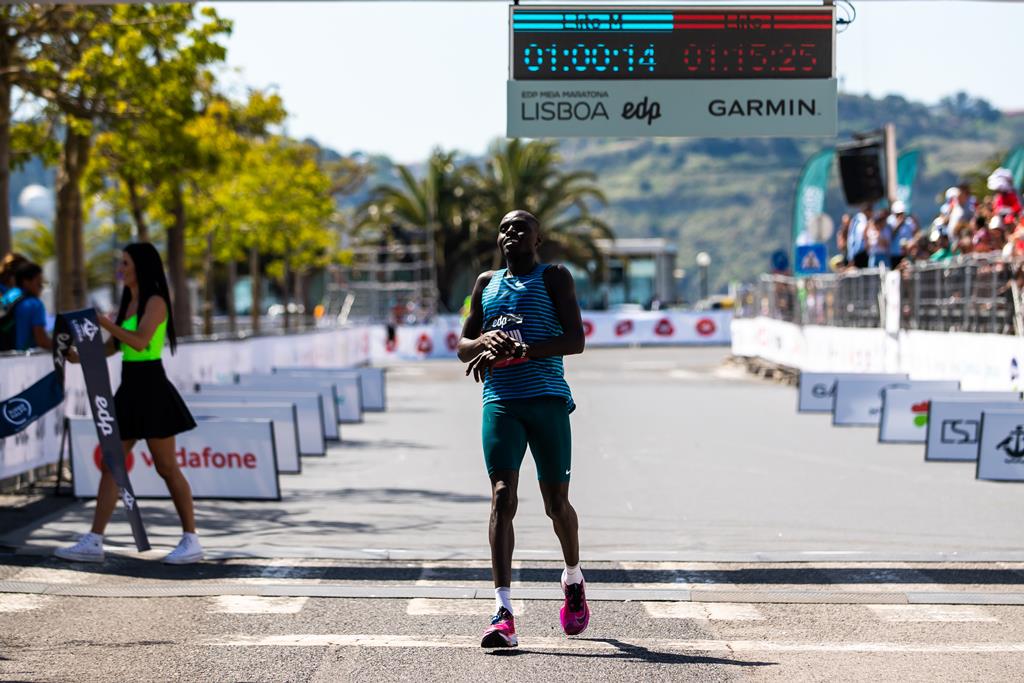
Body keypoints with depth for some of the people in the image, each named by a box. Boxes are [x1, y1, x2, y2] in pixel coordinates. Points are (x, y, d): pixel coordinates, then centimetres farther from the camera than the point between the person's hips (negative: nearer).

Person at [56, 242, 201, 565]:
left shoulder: (155, 301, -10)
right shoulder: (129, 303, 16)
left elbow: (140, 342, -24)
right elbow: (110, 347, 18)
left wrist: (104, 321, -20)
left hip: (151, 389, -9)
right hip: (129, 390, 9)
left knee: (166, 467, -3)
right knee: (110, 464, 3)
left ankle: (191, 541, 5)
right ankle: (94, 542, 2)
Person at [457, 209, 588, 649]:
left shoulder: (554, 278, 6)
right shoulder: (486, 283, 19)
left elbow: (576, 340, -6)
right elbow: (463, 347, 21)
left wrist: (518, 352, -18)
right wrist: (485, 340, -4)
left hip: (547, 398, -2)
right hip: (499, 402, 2)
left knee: (556, 501, 6)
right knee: (502, 496, -14)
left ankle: (573, 579, 36)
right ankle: (503, 612, -22)